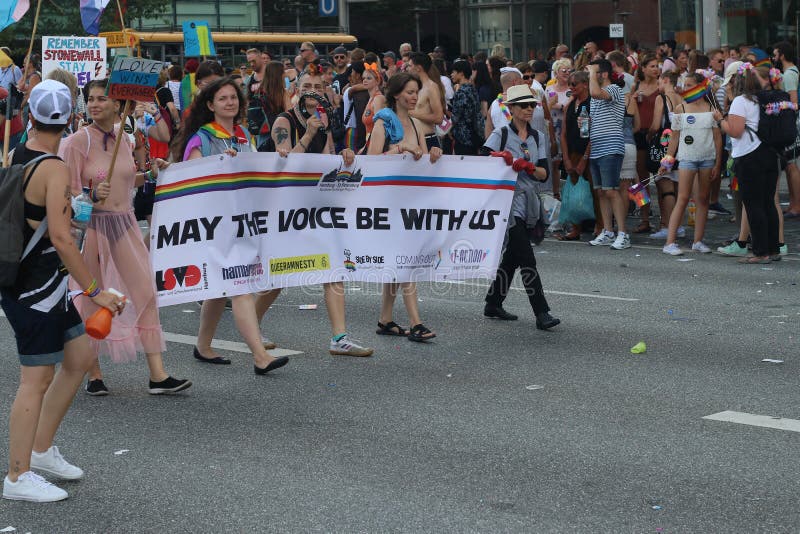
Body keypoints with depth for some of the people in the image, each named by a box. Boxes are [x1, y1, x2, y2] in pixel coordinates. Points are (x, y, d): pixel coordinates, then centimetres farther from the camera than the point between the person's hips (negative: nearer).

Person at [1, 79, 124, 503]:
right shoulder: (55, 170, -19)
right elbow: (60, 238, -24)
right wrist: (94, 291, -21)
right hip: (35, 289, -9)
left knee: (79, 357, 17)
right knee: (37, 380, -2)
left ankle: (41, 450, 25)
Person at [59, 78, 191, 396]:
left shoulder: (122, 137, 8)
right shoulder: (77, 142, -9)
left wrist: (150, 174, 7)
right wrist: (93, 195, -28)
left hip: (124, 223, 5)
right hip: (92, 224, -5)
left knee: (146, 292, -1)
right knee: (92, 298, 3)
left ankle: (157, 375, 1)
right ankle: (94, 375, 17)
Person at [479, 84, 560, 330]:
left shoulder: (537, 137, 12)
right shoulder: (500, 134, -4)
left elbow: (544, 174, 6)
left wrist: (532, 169, -13)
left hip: (526, 202, 6)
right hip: (507, 201, -6)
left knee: (512, 256, 13)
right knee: (526, 258, -11)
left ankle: (493, 304, 27)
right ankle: (541, 313, -13)